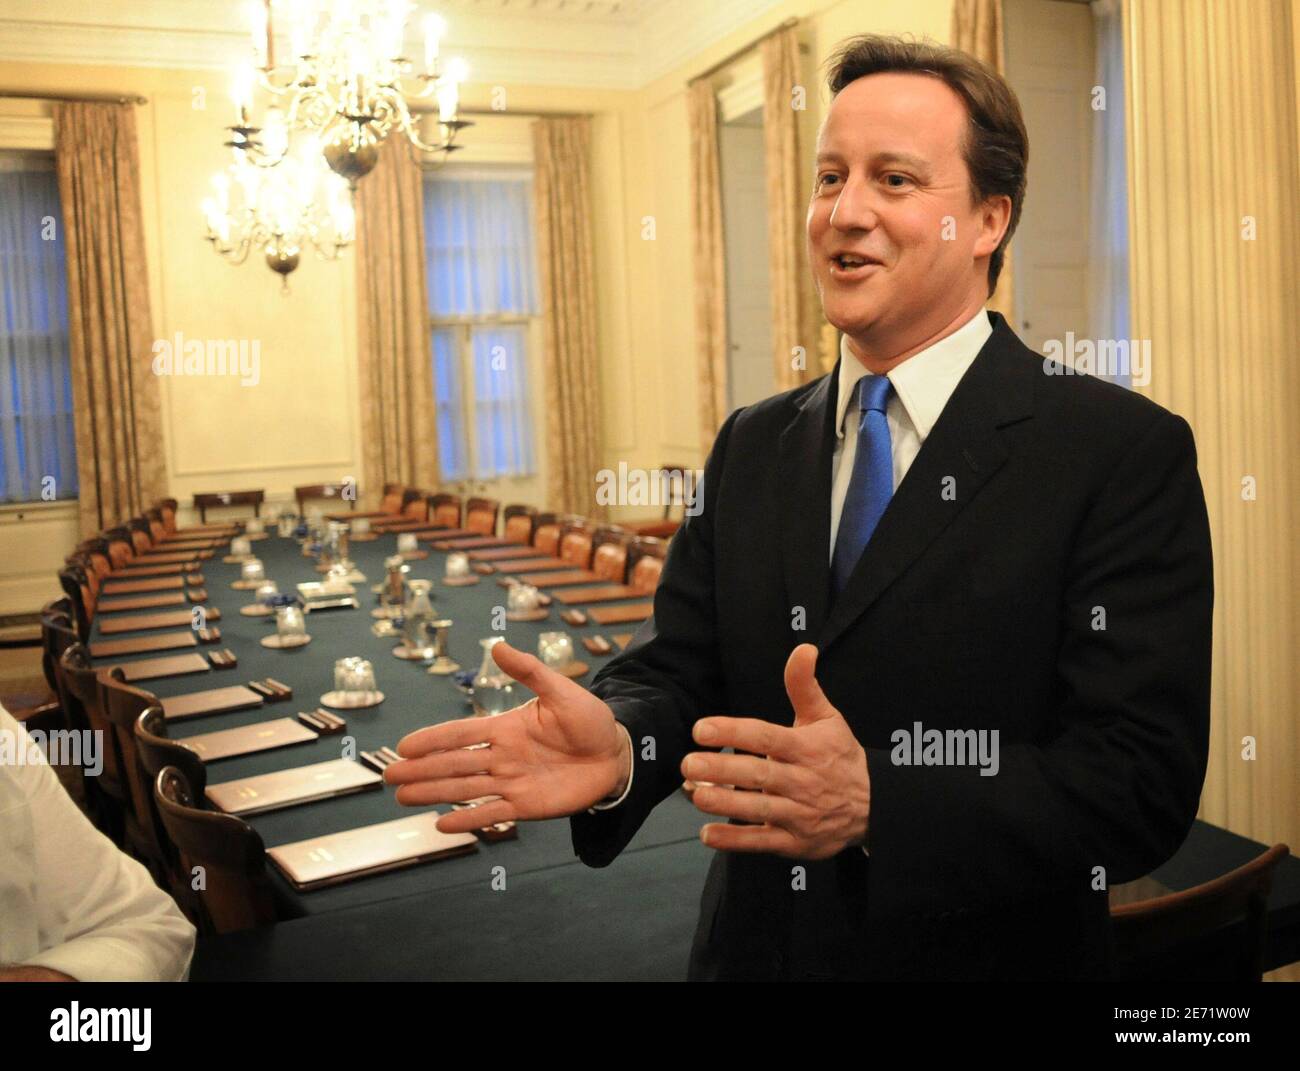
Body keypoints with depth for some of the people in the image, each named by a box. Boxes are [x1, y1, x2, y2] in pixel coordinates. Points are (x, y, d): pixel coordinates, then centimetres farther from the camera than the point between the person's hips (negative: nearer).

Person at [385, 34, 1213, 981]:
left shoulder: (1126, 452, -15)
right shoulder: (751, 449, 2)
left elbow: (1145, 781, -20)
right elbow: (680, 664, -1)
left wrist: (875, 802, -34)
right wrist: (617, 742, -24)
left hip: (983, 957, -4)